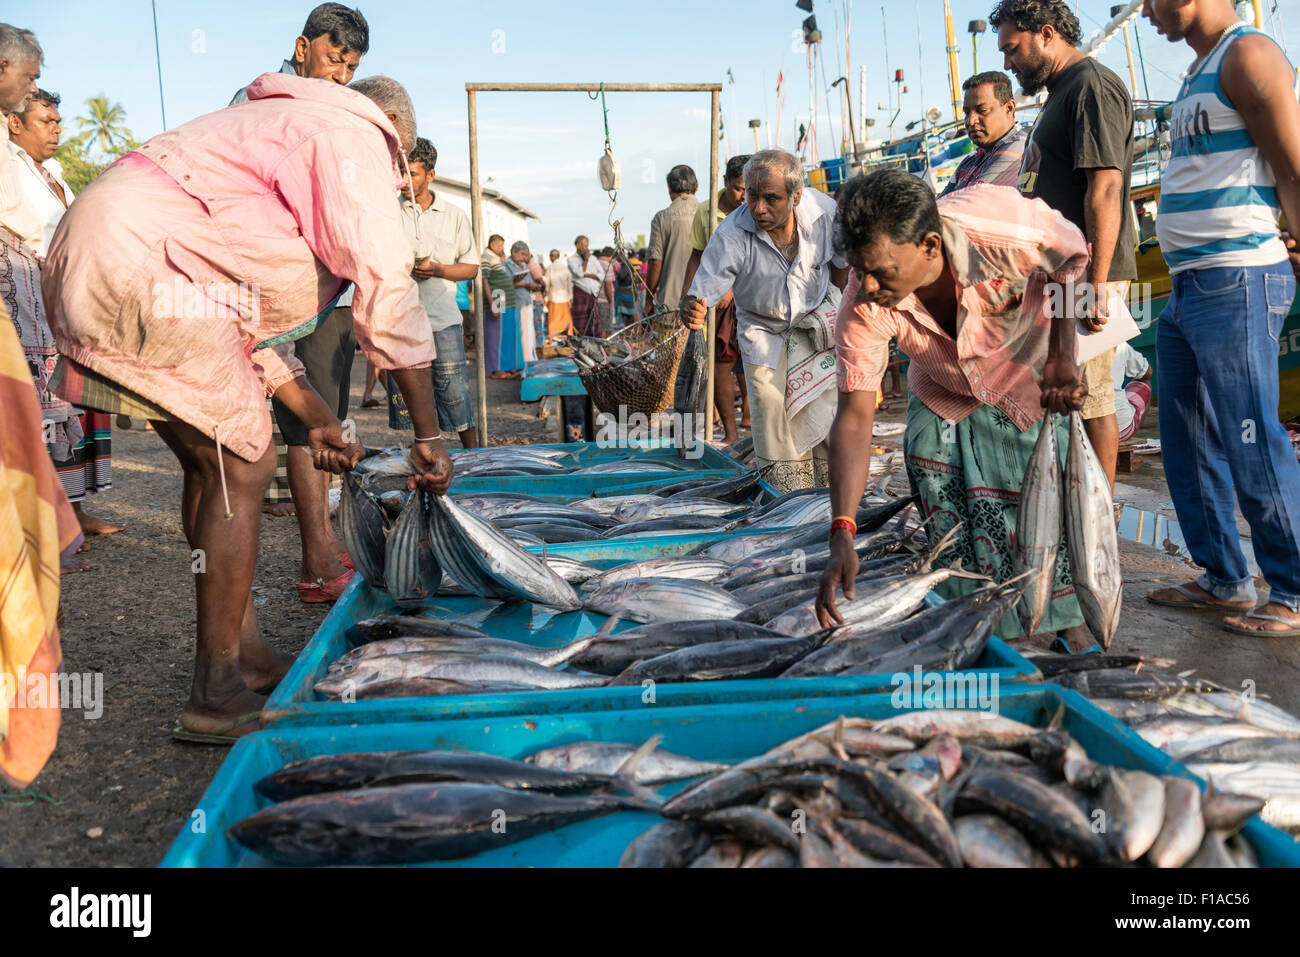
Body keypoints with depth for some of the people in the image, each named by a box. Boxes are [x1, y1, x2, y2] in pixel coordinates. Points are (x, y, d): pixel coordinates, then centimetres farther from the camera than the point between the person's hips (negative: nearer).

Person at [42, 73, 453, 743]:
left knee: (213, 464, 14)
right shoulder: (354, 135, 0)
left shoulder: (275, 127, 31)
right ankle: (215, 698, 0)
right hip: (138, 266, -11)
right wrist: (428, 435, -5)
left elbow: (252, 311, 27)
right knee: (242, 464, -7)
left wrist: (316, 418, 23)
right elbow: (387, 293, -9)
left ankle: (246, 654, 24)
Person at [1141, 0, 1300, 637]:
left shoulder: (1247, 53, -6)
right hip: (1187, 288, 10)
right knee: (1188, 448, 12)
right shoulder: (1199, 73, 21)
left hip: (1236, 283, -10)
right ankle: (1224, 580, 21)